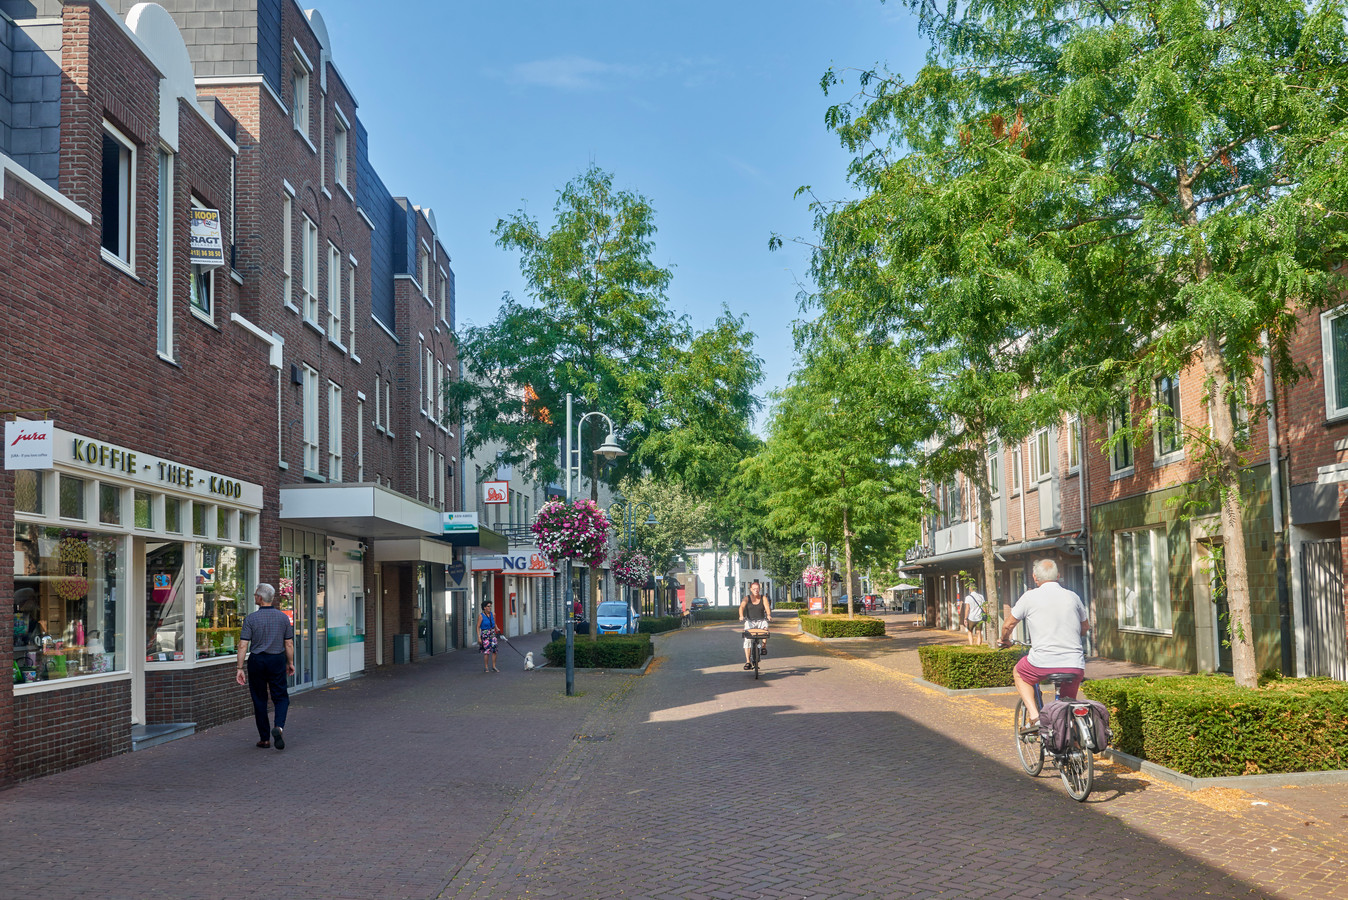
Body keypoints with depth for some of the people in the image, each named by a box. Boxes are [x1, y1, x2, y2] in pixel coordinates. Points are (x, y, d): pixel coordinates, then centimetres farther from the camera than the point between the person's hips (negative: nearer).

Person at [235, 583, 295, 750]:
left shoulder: (251, 618, -8)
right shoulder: (283, 617, 0)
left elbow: (243, 645, -10)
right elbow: (289, 644, 3)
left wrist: (239, 668, -6)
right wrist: (290, 663, 15)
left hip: (257, 661, -1)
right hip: (278, 660, 1)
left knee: (259, 700, 9)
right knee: (281, 697, 9)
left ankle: (264, 738, 13)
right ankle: (279, 726, -18)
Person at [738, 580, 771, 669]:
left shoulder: (763, 598, 6)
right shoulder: (747, 598, 4)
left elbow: (767, 607, -9)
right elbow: (742, 606, -13)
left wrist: (768, 615, -31)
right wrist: (741, 616, -33)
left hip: (761, 621, 0)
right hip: (750, 621, 0)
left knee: (766, 625, -34)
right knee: (747, 639, -18)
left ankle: (764, 646, -16)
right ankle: (748, 661, -16)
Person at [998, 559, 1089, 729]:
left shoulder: (1030, 597, 2)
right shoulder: (1073, 597, 11)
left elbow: (1008, 625, 10)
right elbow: (1085, 627, 25)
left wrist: (1005, 641, 31)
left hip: (1043, 662, -3)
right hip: (1075, 666, 3)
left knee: (1019, 674, 27)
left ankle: (1035, 716, 9)